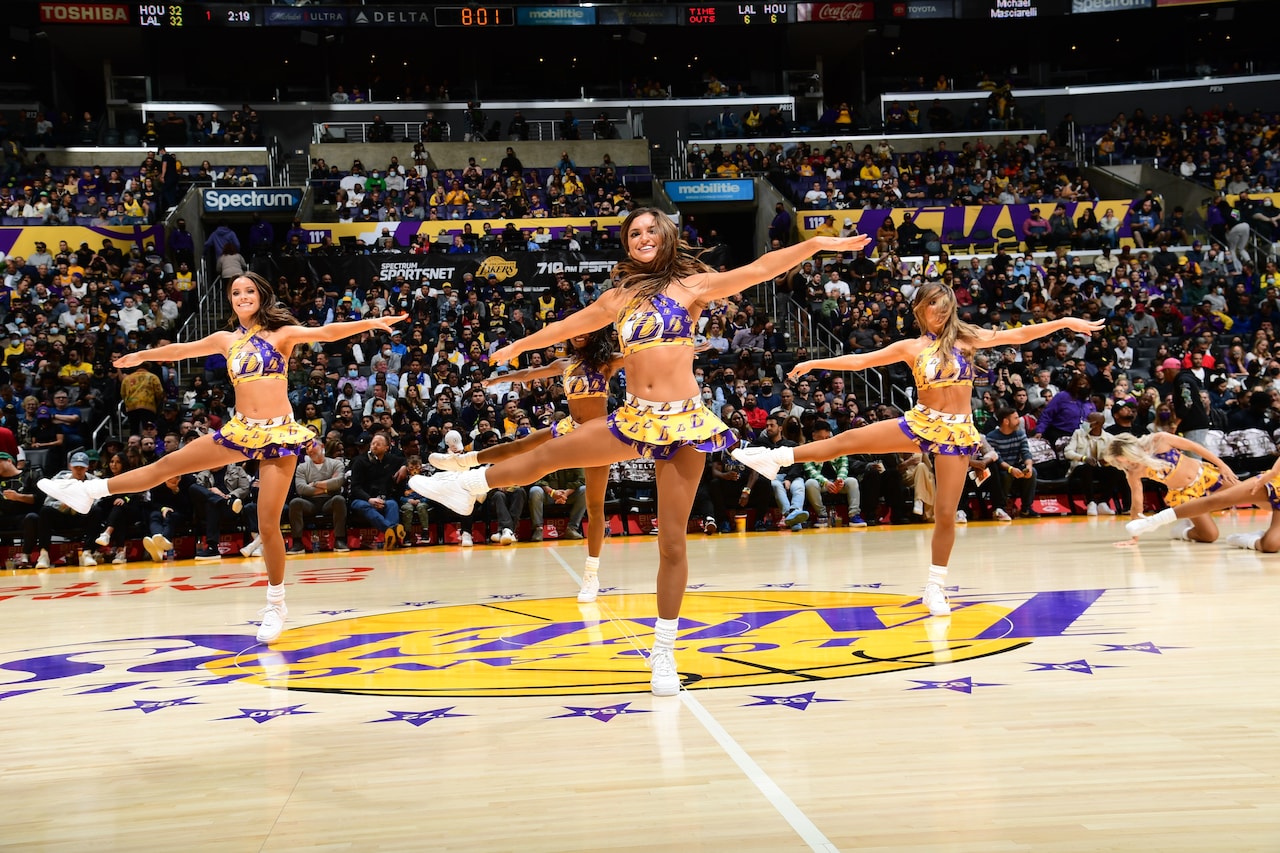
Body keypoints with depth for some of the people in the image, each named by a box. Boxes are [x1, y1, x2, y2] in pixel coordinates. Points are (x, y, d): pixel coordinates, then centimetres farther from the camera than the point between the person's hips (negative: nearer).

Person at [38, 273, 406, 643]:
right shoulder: (226, 340, 10)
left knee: (268, 525, -5)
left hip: (279, 434, -4)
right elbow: (182, 350, 25)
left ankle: (276, 604, 10)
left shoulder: (282, 333, -1)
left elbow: (325, 333, -14)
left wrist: (370, 323, -29)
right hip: (240, 431, 4)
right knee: (168, 464, 9)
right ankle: (88, 491, 23)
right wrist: (140, 356, 39)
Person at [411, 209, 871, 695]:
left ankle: (664, 651, 10)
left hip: (682, 421, -3)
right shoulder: (619, 298, 13)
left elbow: (758, 271, -6)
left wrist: (817, 243, -14)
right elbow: (569, 326, 26)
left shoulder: (692, 285, 2)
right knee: (548, 456, 7)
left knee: (672, 541, 0)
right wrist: (518, 346, 37)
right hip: (634, 418, 3)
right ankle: (468, 486, 34)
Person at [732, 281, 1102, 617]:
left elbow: (1017, 335, 2)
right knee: (849, 440, -10)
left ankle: (935, 587, 11)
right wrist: (815, 363, 4)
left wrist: (1064, 322, -4)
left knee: (946, 513, -1)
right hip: (921, 422, 1)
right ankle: (774, 458, -1)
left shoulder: (967, 337, 4)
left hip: (957, 430, 0)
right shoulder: (911, 347, 4)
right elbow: (859, 360, 6)